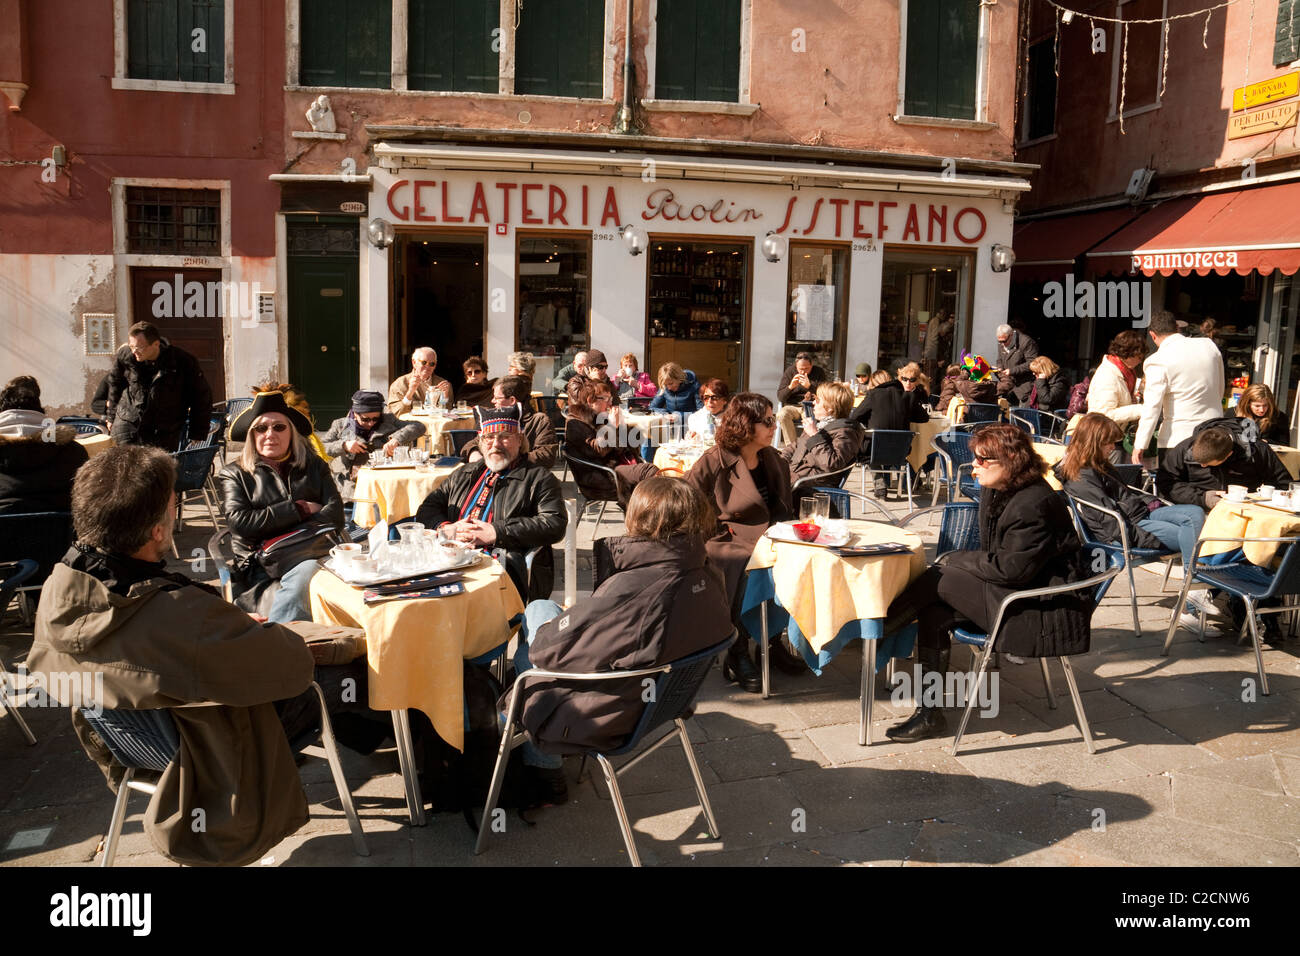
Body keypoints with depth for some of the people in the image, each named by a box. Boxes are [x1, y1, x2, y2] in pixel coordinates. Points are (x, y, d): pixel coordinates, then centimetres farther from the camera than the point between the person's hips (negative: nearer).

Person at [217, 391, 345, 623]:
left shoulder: (314, 466, 23)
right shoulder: (234, 474, 17)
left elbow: (335, 513, 8)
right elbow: (240, 523, 0)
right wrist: (300, 508, 1)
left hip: (312, 556, 1)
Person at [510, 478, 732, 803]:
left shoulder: (631, 589, -36)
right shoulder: (710, 577, -13)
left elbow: (546, 651, -26)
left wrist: (543, 632, 0)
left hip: (608, 722, -7)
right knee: (540, 608, 19)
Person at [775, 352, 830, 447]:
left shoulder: (819, 372, 2)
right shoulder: (789, 371, 6)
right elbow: (780, 397, 2)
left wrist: (809, 386, -25)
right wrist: (790, 387, -17)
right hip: (793, 406, 2)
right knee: (782, 414, -32)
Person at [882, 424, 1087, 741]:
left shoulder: (1035, 504, -22)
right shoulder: (995, 493, 8)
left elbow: (1011, 568, -23)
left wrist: (956, 560, -11)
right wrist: (963, 563, -6)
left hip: (1045, 612, -9)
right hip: (1016, 595, 9)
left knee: (940, 580, -17)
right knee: (933, 613, -10)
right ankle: (929, 713, -6)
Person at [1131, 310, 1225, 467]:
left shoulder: (1158, 361, -12)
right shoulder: (1209, 345, 6)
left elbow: (1151, 408, -14)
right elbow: (1220, 391, 15)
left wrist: (1139, 445, -10)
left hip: (1178, 438, -6)